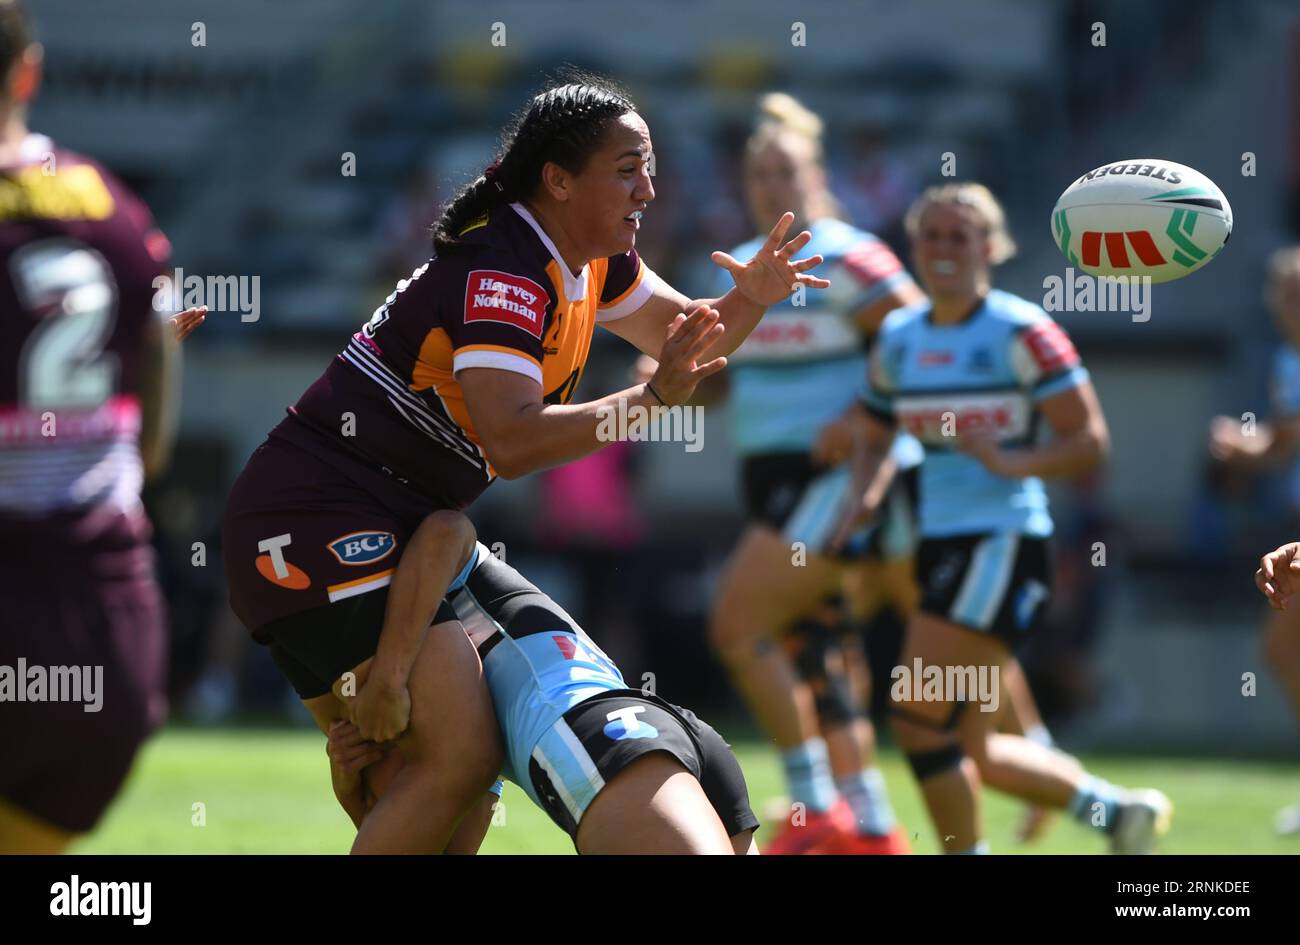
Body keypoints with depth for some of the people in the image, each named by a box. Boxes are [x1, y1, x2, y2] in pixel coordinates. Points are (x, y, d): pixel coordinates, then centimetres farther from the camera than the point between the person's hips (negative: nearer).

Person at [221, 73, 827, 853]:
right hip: (320, 522, -10)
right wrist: (651, 398, -34)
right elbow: (509, 443, -30)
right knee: (462, 753, -21)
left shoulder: (592, 258, 9)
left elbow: (686, 335, 23)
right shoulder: (504, 269, -19)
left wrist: (749, 300, 2)